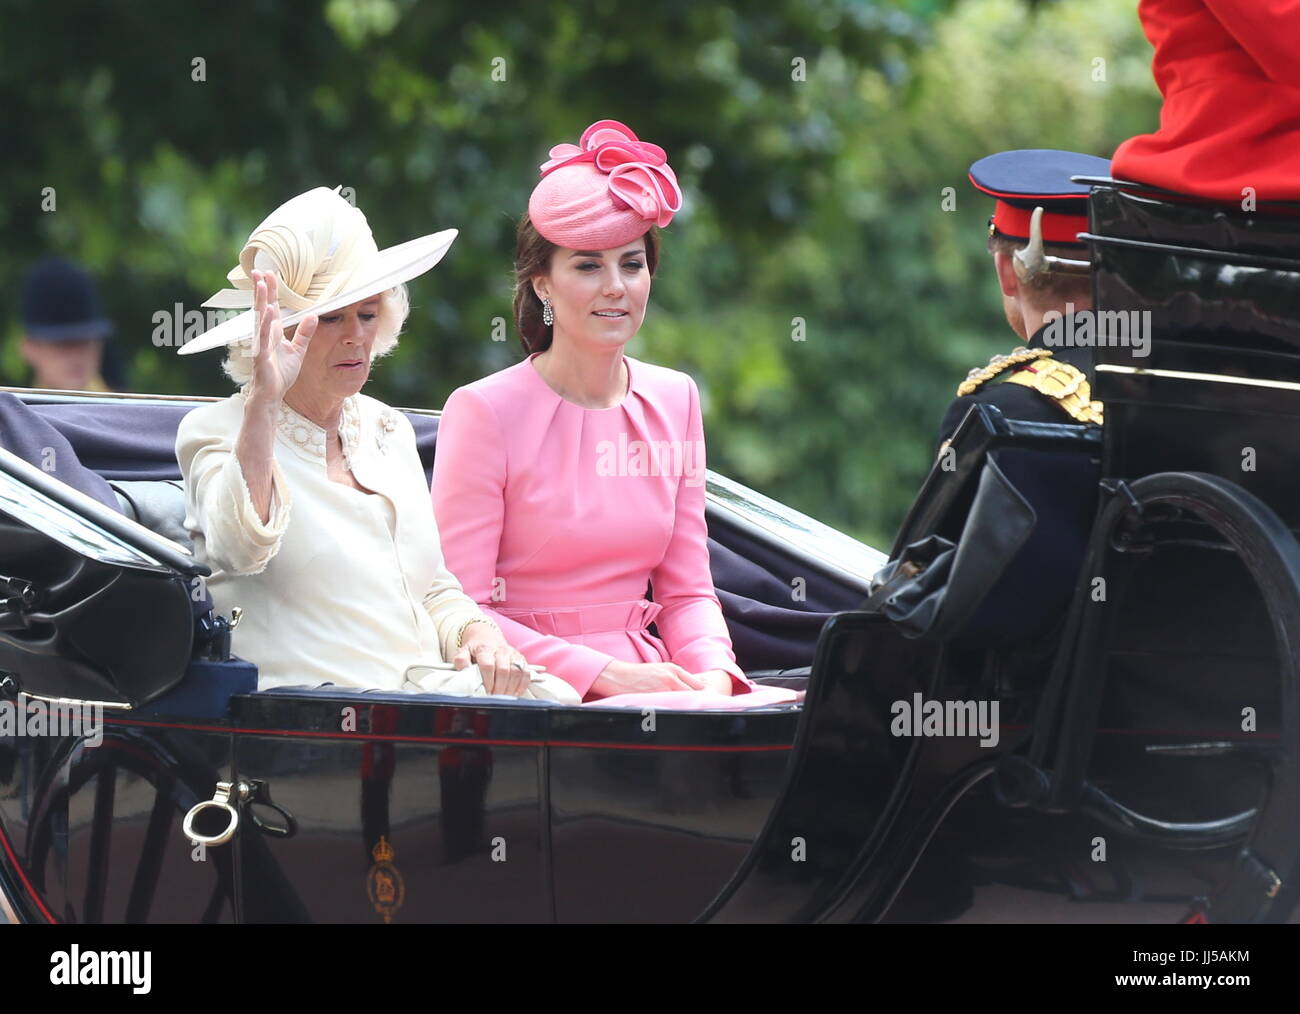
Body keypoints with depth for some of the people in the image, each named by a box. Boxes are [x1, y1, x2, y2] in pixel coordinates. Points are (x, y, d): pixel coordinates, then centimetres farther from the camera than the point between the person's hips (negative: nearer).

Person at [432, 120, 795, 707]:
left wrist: (713, 676, -7)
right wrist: (607, 673, -16)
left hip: (648, 678, 6)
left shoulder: (673, 400, 12)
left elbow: (688, 590, 15)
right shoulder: (484, 411, -5)